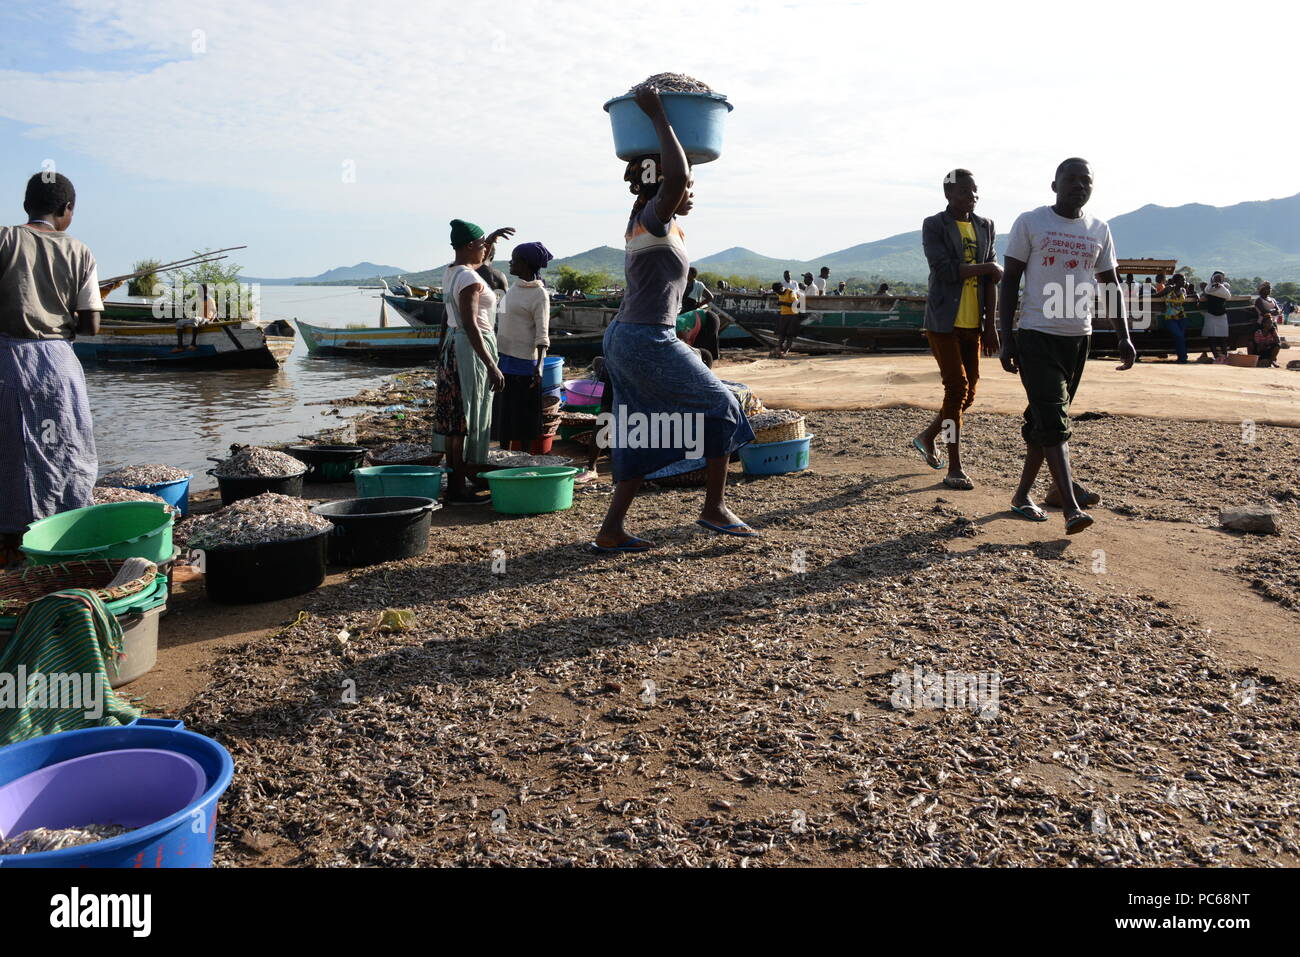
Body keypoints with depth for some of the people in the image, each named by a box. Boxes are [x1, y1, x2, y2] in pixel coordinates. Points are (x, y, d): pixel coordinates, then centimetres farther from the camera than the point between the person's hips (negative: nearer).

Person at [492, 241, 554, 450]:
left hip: (523, 361, -8)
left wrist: (539, 366, -26)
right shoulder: (516, 287, 12)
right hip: (504, 357, 8)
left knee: (522, 411, 0)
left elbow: (542, 334, -17)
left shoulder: (539, 295, -13)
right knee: (502, 410, 12)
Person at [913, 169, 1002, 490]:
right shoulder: (934, 226, -3)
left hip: (973, 324, 6)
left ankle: (927, 437, 32)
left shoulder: (985, 226, 13)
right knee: (957, 388, -9)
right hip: (944, 322, -5)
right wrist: (987, 267, -7)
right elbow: (944, 271, -16)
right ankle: (955, 469, -1)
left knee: (968, 393, 7)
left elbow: (991, 279, 9)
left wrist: (990, 324, 3)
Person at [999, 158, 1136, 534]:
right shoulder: (1029, 223, -3)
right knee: (1053, 420, -14)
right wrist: (1006, 339, -9)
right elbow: (1009, 281, -2)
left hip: (1078, 336, 5)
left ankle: (1023, 495, 22)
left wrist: (1124, 336, 5)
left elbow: (1112, 285, 15)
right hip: (1036, 334, -5)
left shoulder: (1099, 231, 10)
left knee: (1043, 418, 11)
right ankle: (1071, 507, -18)